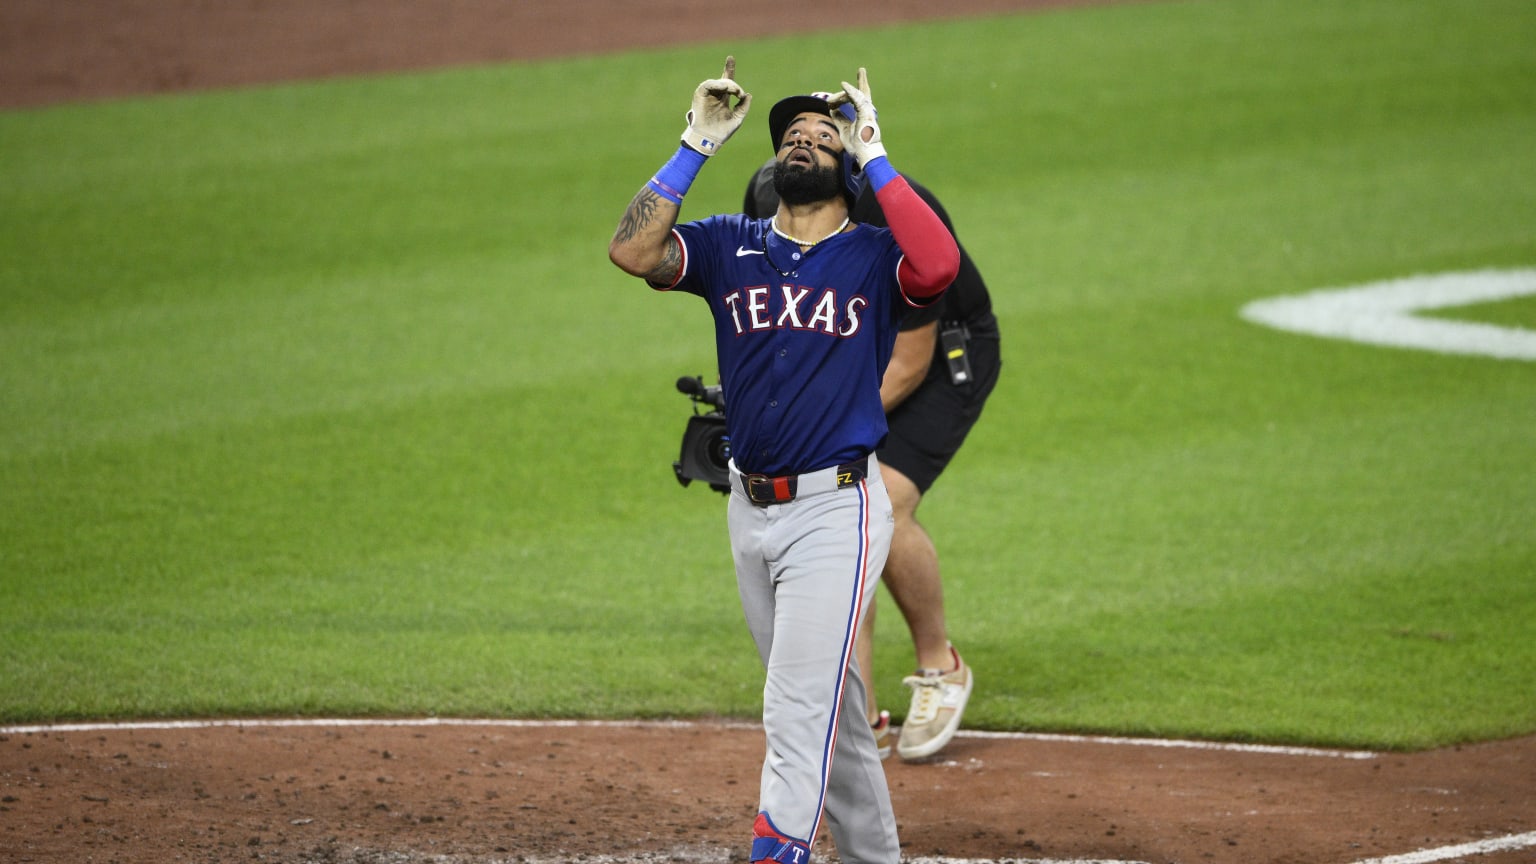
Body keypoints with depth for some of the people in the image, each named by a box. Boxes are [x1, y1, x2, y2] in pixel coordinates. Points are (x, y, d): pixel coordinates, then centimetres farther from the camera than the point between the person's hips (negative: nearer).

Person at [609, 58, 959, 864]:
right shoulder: (729, 246, 8)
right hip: (750, 510, 5)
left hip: (836, 510, -5)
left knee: (799, 712, -13)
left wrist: (873, 154, -17)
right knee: (829, 708, 15)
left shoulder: (875, 255, -2)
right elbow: (632, 249, -8)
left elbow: (939, 266, -25)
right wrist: (696, 145, -7)